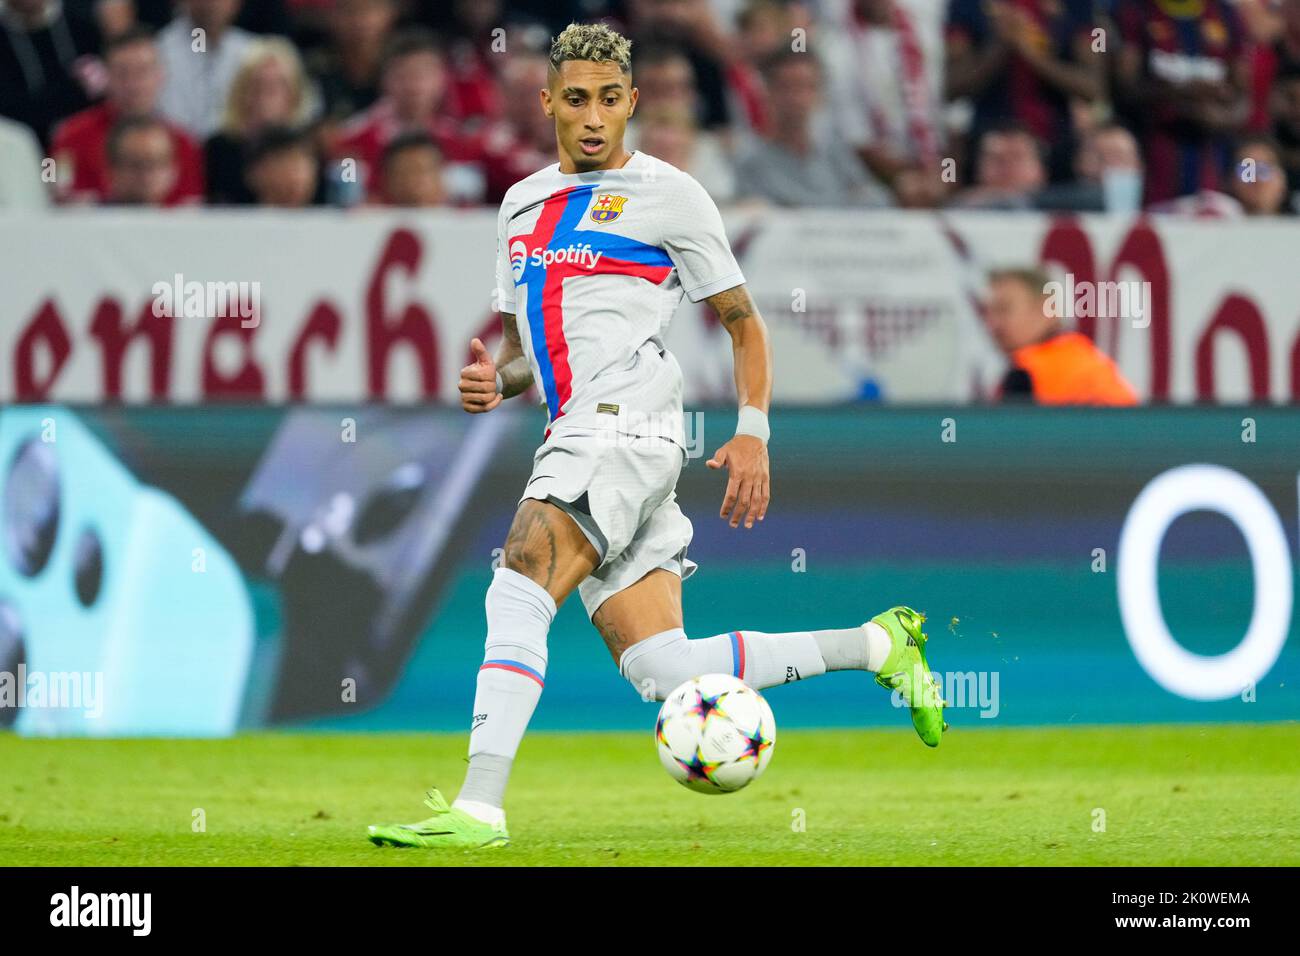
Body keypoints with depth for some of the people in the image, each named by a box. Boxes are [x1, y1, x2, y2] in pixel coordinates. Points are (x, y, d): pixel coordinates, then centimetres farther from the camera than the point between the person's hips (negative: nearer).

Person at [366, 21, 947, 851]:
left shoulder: (667, 193, 3)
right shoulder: (522, 205, 22)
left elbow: (744, 321, 6)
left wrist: (753, 435, -4)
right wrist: (495, 381, 6)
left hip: (626, 428, -7)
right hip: (577, 438, 7)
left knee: (519, 592, -24)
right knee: (665, 672, -1)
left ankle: (478, 808, -29)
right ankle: (875, 645, 13)